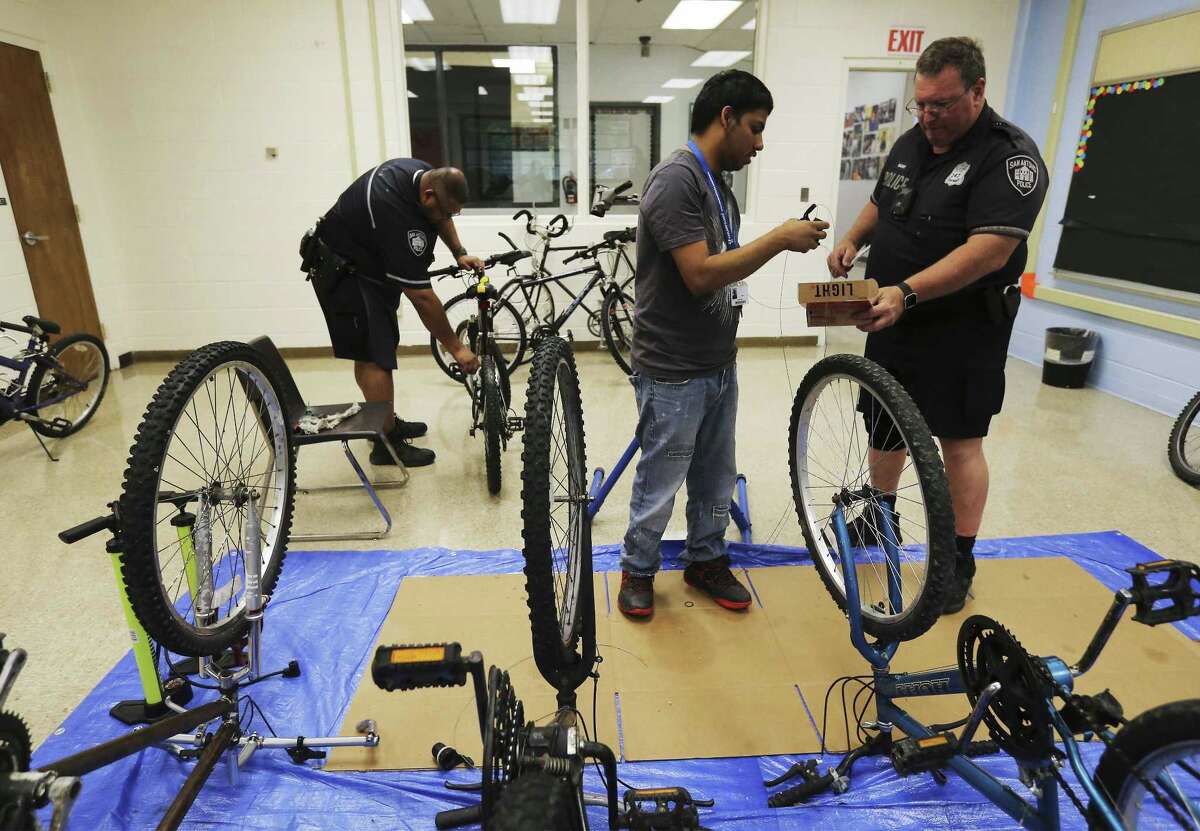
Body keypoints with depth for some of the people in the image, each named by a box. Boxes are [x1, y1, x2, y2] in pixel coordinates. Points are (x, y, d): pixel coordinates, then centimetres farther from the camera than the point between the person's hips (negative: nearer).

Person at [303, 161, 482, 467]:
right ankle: (387, 443, -5)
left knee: (369, 350, 15)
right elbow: (421, 296, -32)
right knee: (375, 355, -12)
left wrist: (459, 254, 1)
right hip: (341, 270, -10)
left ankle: (387, 421, 25)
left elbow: (442, 217, 15)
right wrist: (456, 347, -25)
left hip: (369, 260, 10)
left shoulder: (423, 173, -9)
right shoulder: (400, 218, -36)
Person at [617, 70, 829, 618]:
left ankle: (705, 559, 38)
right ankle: (638, 568, 29)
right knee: (659, 485, 8)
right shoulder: (676, 180, -18)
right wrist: (779, 239, -20)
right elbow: (701, 275, -26)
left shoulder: (719, 186, 12)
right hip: (674, 372, -9)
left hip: (719, 365, 9)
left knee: (716, 477, 19)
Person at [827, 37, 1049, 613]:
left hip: (961, 328, -7)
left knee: (959, 439, 1)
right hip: (892, 318, 7)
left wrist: (905, 292, -38)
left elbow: (988, 251, -27)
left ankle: (960, 561, 15)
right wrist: (851, 240, -1)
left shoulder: (1010, 156, -16)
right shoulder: (910, 143, 6)